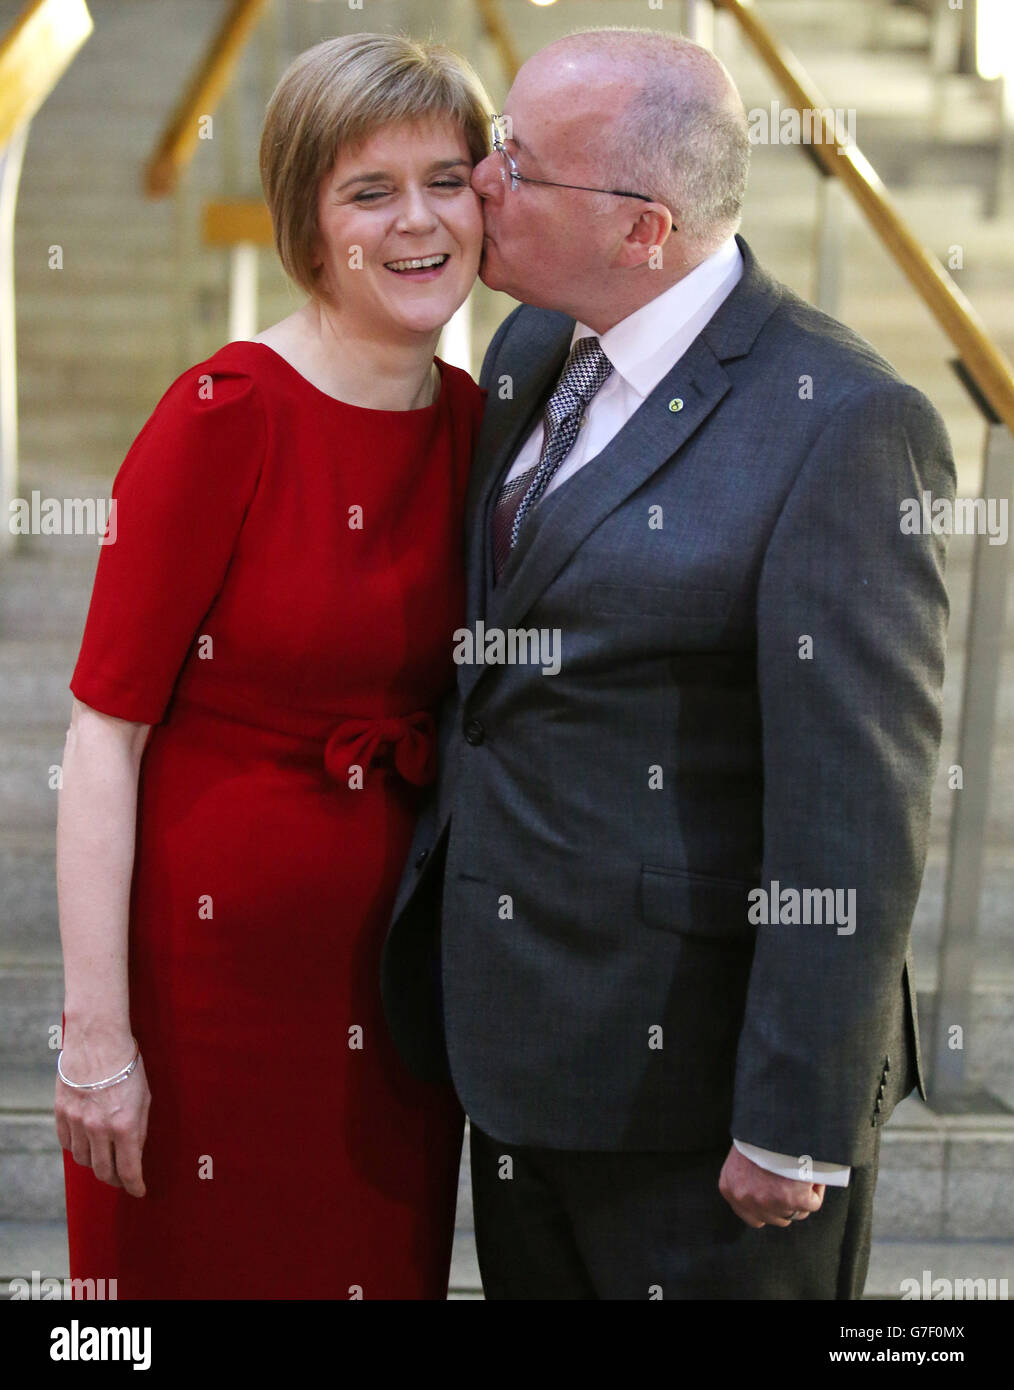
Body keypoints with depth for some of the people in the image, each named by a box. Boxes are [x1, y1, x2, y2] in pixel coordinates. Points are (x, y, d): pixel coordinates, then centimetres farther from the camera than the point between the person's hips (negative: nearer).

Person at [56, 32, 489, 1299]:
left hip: (399, 959, 5)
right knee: (204, 1264, 12)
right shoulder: (224, 416, -15)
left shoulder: (482, 425, 2)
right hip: (215, 948, -5)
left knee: (389, 1261, 18)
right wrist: (95, 1033, -17)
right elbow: (105, 731, -16)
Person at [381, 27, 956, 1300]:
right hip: (526, 1041, 8)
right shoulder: (532, 352, 5)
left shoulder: (840, 426, -20)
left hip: (696, 1074, -7)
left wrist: (798, 1131, -18)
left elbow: (856, 809, -20)